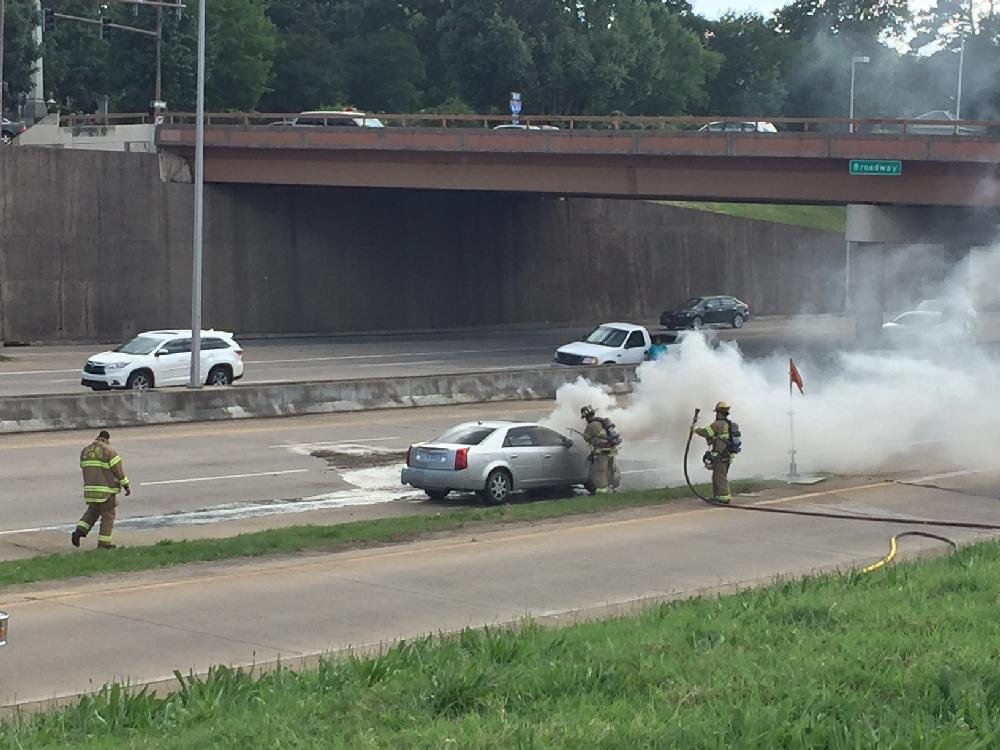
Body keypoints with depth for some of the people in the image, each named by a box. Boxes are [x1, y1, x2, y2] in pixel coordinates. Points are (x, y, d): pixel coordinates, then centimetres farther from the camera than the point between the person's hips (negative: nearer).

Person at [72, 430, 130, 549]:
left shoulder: (85, 451, 8)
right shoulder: (109, 451, -11)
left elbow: (85, 468, 15)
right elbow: (118, 470, -11)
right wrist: (126, 485, -2)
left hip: (90, 488, 6)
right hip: (106, 489, -6)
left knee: (92, 511, 21)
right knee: (108, 515, 5)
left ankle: (79, 531, 2)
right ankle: (104, 543, 4)